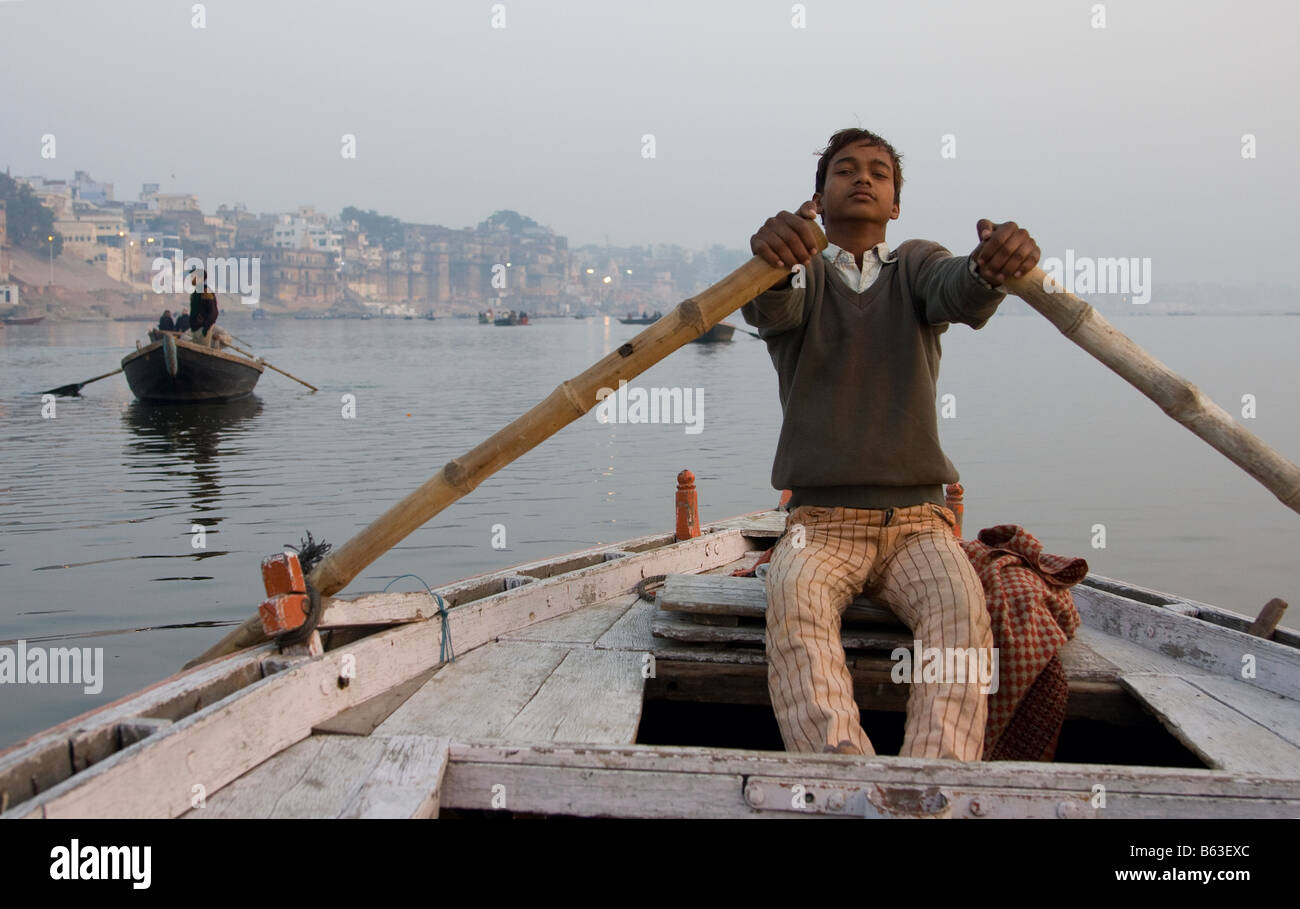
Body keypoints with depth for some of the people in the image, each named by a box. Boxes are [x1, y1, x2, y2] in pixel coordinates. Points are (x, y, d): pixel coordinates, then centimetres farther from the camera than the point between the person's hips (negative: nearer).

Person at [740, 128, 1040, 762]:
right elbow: (769, 307, -16)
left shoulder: (916, 265, 14)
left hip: (917, 518, 1)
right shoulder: (800, 271, 11)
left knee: (959, 603, -32)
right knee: (794, 595, -34)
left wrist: (993, 266, -38)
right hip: (820, 519, -1)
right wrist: (771, 261, -42)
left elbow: (961, 295, -12)